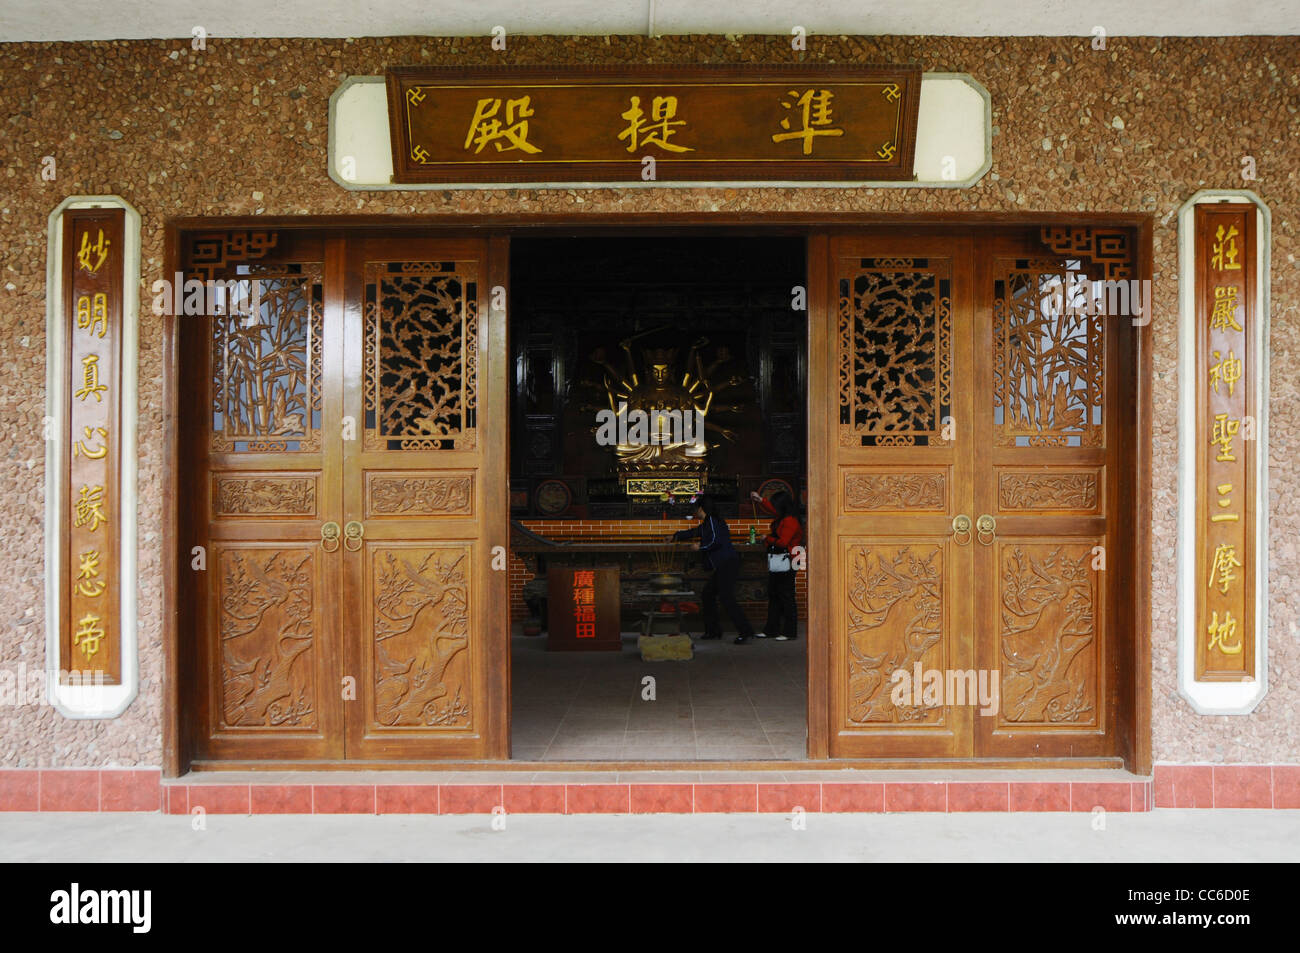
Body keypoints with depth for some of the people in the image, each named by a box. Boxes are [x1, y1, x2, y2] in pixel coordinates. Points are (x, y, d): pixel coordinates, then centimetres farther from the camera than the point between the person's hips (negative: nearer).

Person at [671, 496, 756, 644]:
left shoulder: (712, 520, -7)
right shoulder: (706, 524, 23)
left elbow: (716, 541, -20)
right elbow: (693, 532, 40)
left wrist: (701, 547, -4)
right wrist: (676, 536, 53)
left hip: (727, 563, -10)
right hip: (722, 566, 10)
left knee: (726, 597, -16)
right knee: (707, 594, 14)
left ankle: (746, 631, -21)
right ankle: (713, 630, 20)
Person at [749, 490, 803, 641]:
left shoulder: (790, 521, -16)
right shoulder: (782, 518, 13)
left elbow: (783, 542, -22)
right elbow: (771, 510, 34)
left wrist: (767, 539, -7)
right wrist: (760, 500, 33)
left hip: (785, 564, -10)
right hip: (777, 564, 10)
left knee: (786, 597, -7)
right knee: (774, 596, 14)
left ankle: (790, 632, -3)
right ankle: (771, 629, 21)